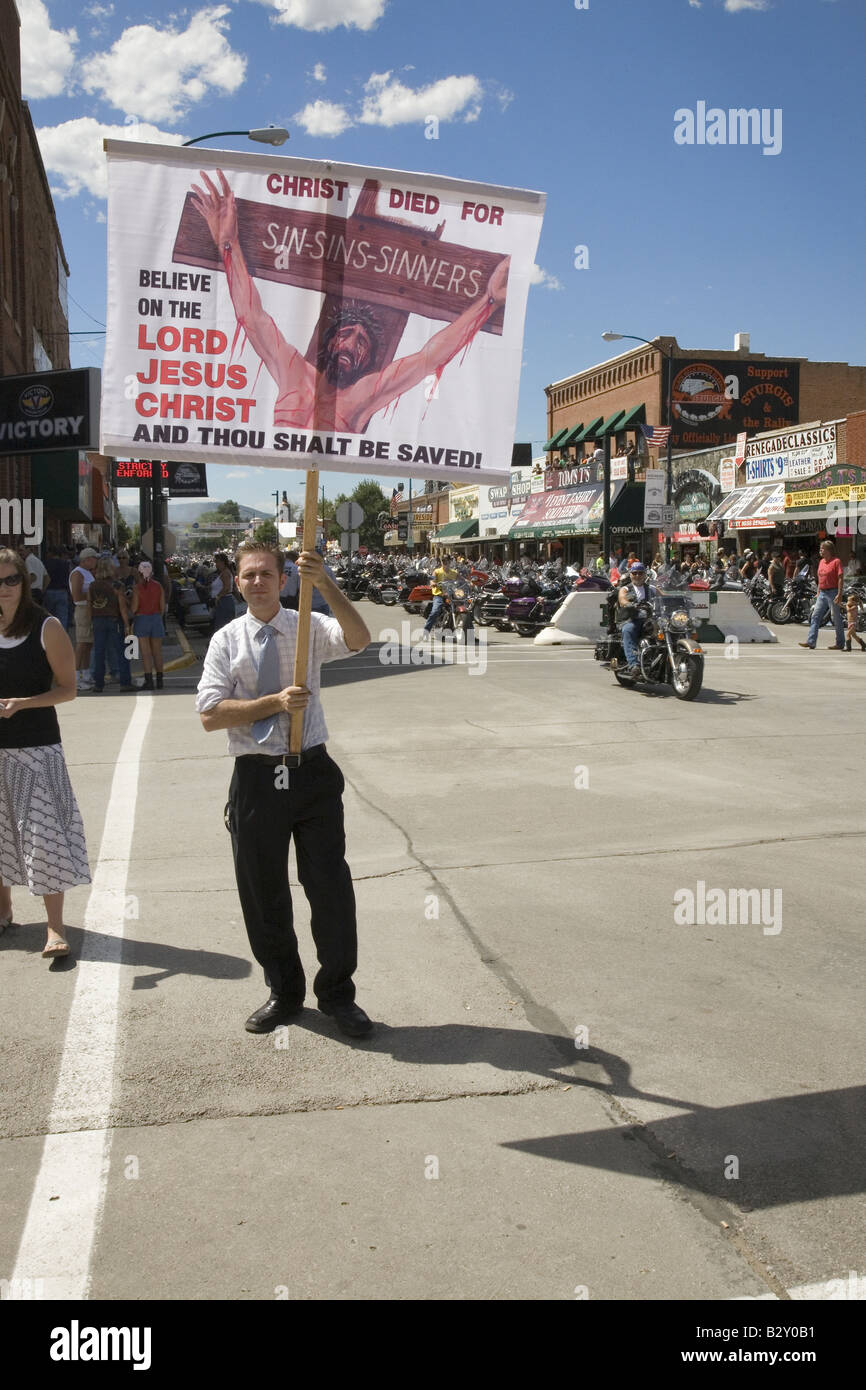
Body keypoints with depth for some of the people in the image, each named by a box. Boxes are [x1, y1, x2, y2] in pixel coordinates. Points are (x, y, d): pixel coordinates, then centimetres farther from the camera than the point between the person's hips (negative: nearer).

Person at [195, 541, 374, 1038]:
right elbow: (211, 713, -7)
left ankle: (338, 993, 24)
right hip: (256, 777, 1)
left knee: (331, 885, 4)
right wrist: (275, 702, -17)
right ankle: (283, 993, 33)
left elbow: (359, 639, -21)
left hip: (313, 773, -1)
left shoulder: (310, 627, 0)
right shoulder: (227, 640, 2)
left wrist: (325, 582, -33)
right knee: (263, 892, 12)